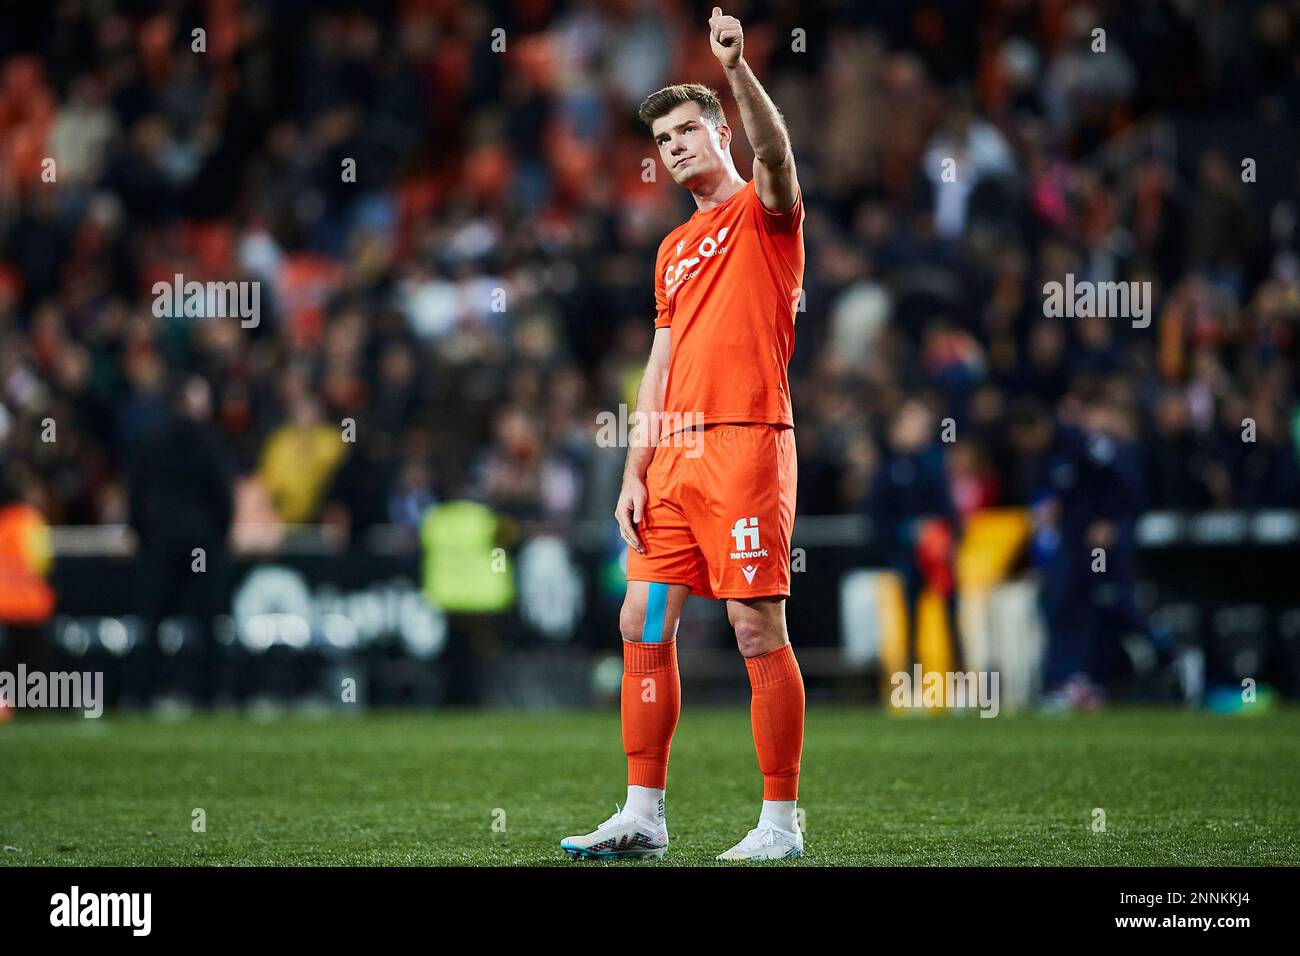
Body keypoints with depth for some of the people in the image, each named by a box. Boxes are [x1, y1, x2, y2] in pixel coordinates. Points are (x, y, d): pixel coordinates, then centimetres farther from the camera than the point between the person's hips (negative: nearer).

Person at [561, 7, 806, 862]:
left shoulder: (763, 209, 2)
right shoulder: (675, 251, 22)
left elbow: (775, 152, -21)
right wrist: (635, 471, 13)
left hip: (746, 442, -8)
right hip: (674, 454, 8)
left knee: (759, 628, -8)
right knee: (644, 621, 6)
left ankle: (782, 823, -4)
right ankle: (643, 815, 12)